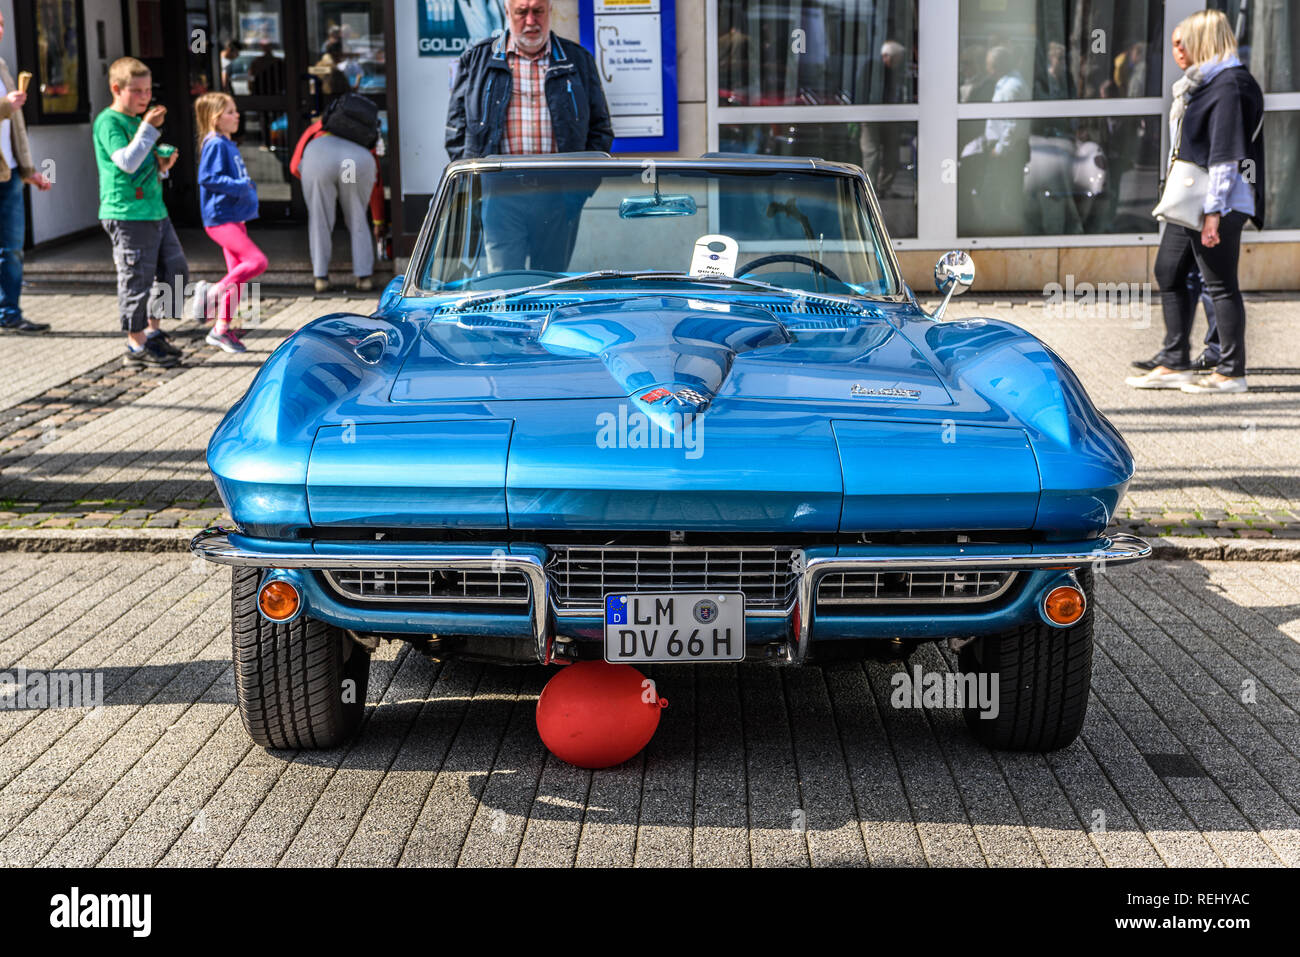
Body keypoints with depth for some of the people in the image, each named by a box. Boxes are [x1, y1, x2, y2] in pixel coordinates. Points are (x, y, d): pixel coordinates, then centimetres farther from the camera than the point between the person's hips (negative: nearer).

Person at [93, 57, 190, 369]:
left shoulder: (139, 121, 18)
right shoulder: (109, 122, -9)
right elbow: (127, 162, -23)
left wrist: (162, 165, 6)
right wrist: (149, 128, -21)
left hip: (155, 211, 9)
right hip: (127, 214, -9)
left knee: (176, 270, 12)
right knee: (136, 281, -4)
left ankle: (153, 331, 24)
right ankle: (137, 345, 5)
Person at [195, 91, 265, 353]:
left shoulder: (229, 145, 16)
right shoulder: (214, 144, -13)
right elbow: (207, 178, -22)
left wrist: (248, 186, 10)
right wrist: (239, 186, -24)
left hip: (235, 218, 10)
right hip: (220, 219, -10)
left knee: (237, 273, 10)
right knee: (257, 261, -19)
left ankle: (223, 328, 16)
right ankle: (213, 295, -8)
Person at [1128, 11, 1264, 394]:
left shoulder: (1229, 85, -15)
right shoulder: (1199, 82, 15)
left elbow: (1226, 154, -19)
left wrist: (1213, 211, -21)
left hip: (1218, 203, -10)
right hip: (1188, 201, 10)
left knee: (1221, 284, -4)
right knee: (1168, 273, 12)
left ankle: (1231, 372, 4)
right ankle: (1174, 365, 18)